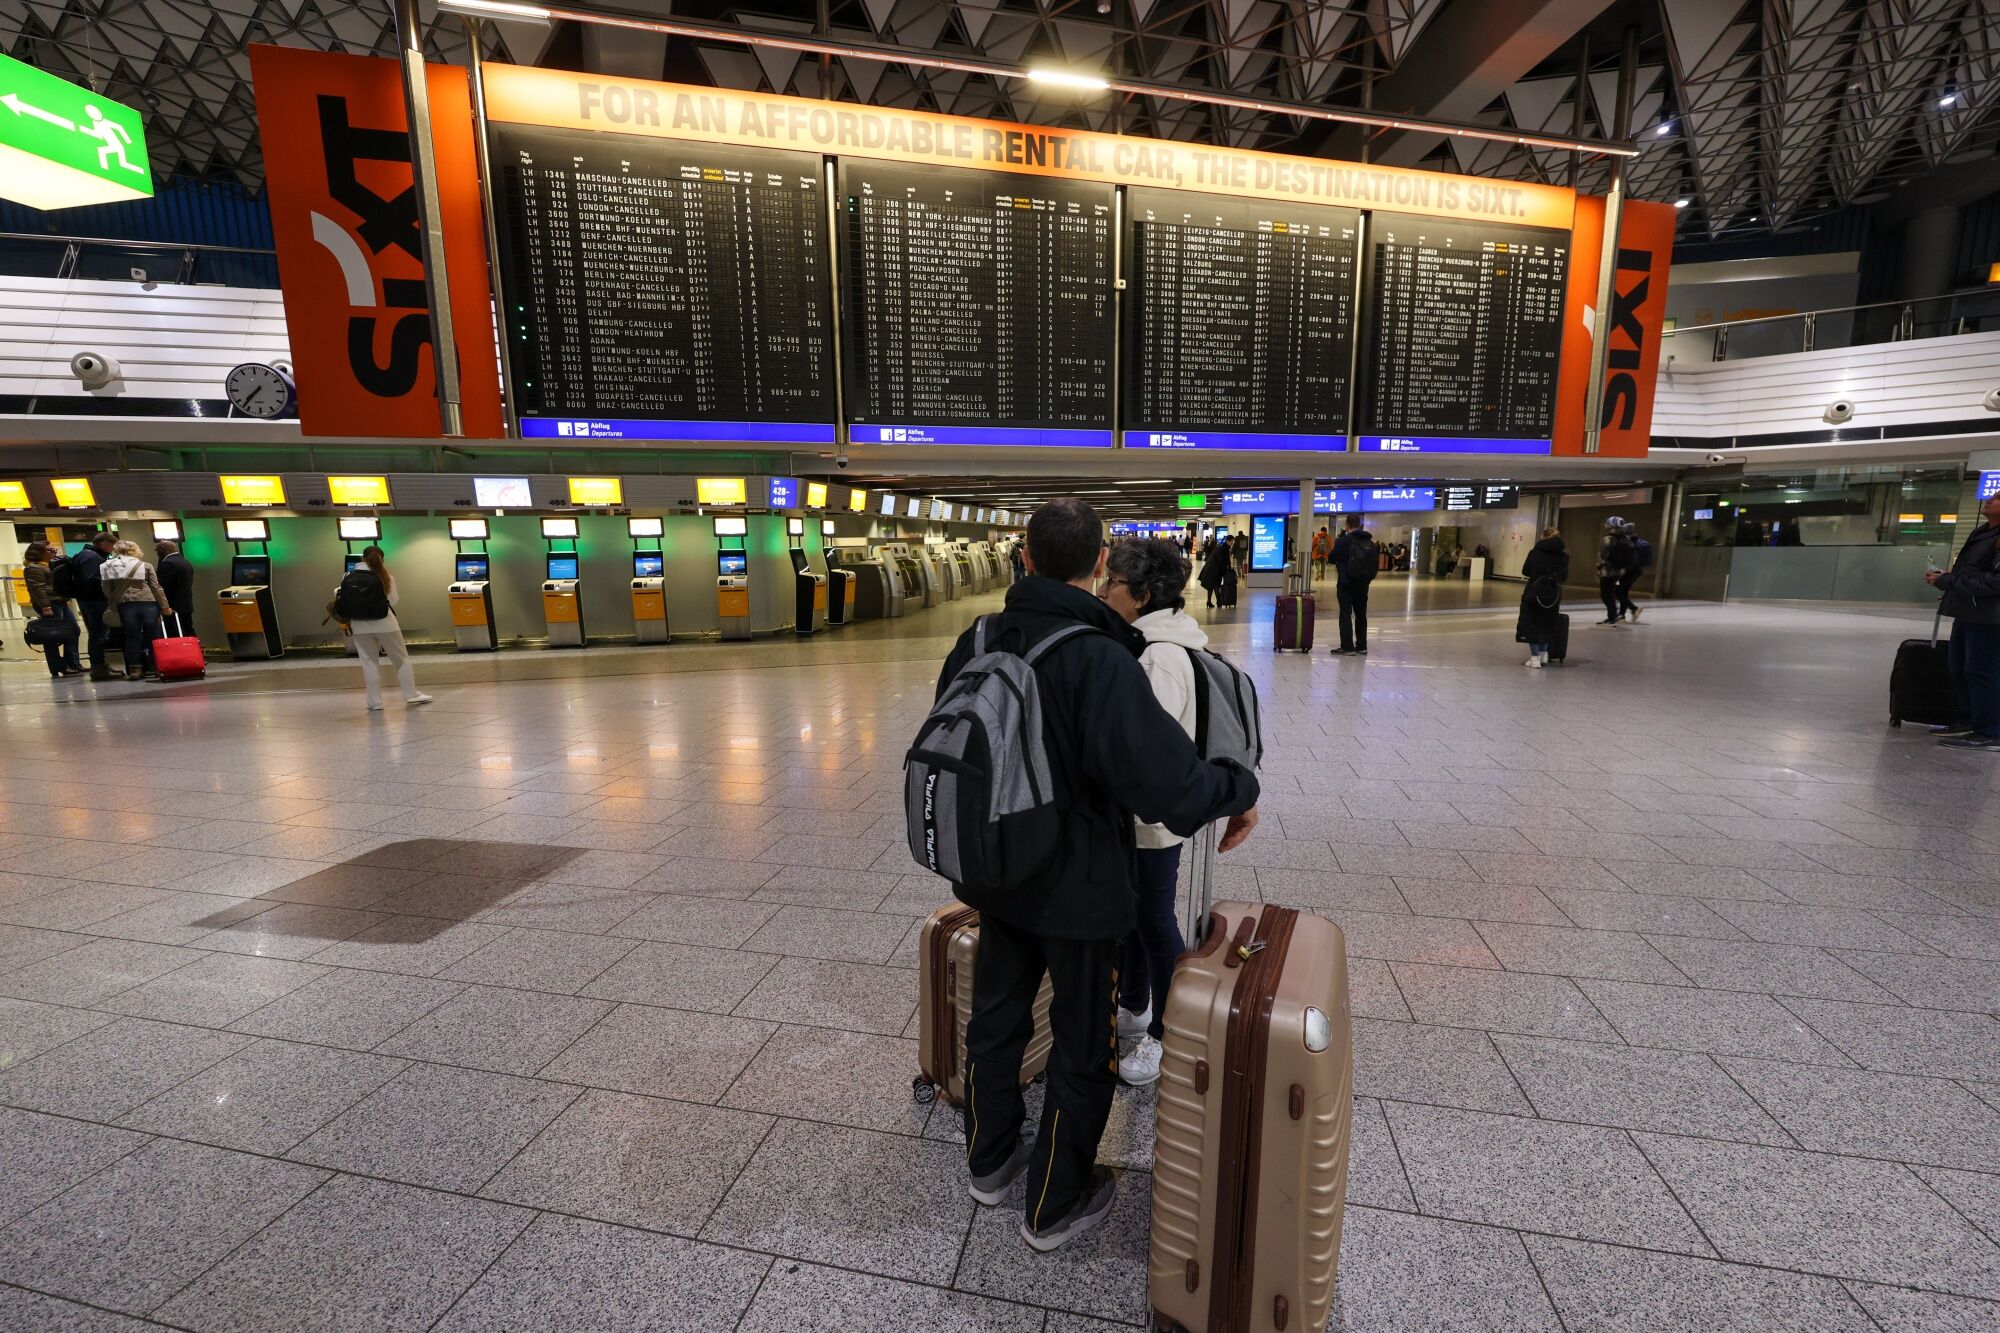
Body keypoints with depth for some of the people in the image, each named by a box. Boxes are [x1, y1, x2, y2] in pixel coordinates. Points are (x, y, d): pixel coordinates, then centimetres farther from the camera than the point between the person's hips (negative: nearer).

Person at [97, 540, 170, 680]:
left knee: (132, 637, 3)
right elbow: (156, 588, 1)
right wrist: (165, 606, 3)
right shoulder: (145, 565, 5)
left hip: (124, 605, 1)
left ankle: (134, 669, 0)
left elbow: (107, 591, 8)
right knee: (152, 636, 3)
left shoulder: (106, 567, 10)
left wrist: (113, 609, 15)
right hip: (148, 602, -1)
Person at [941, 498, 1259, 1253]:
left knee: (996, 1015, 24)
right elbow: (1164, 777, -33)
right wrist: (1239, 793, -14)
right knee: (1082, 1044, 16)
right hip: (1079, 886, -6)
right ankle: (1055, 1207, 35)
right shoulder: (1099, 660, -27)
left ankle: (990, 1161, 46)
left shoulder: (977, 642, -6)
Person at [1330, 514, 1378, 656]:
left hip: (1346, 583, -5)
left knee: (1346, 614, -3)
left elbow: (1332, 558, -3)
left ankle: (1347, 647, -6)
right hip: (1363, 583, 5)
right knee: (1361, 614, 13)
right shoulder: (1370, 542, 6)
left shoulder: (1343, 540, -11)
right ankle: (1361, 646, 17)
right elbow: (1376, 562, 9)